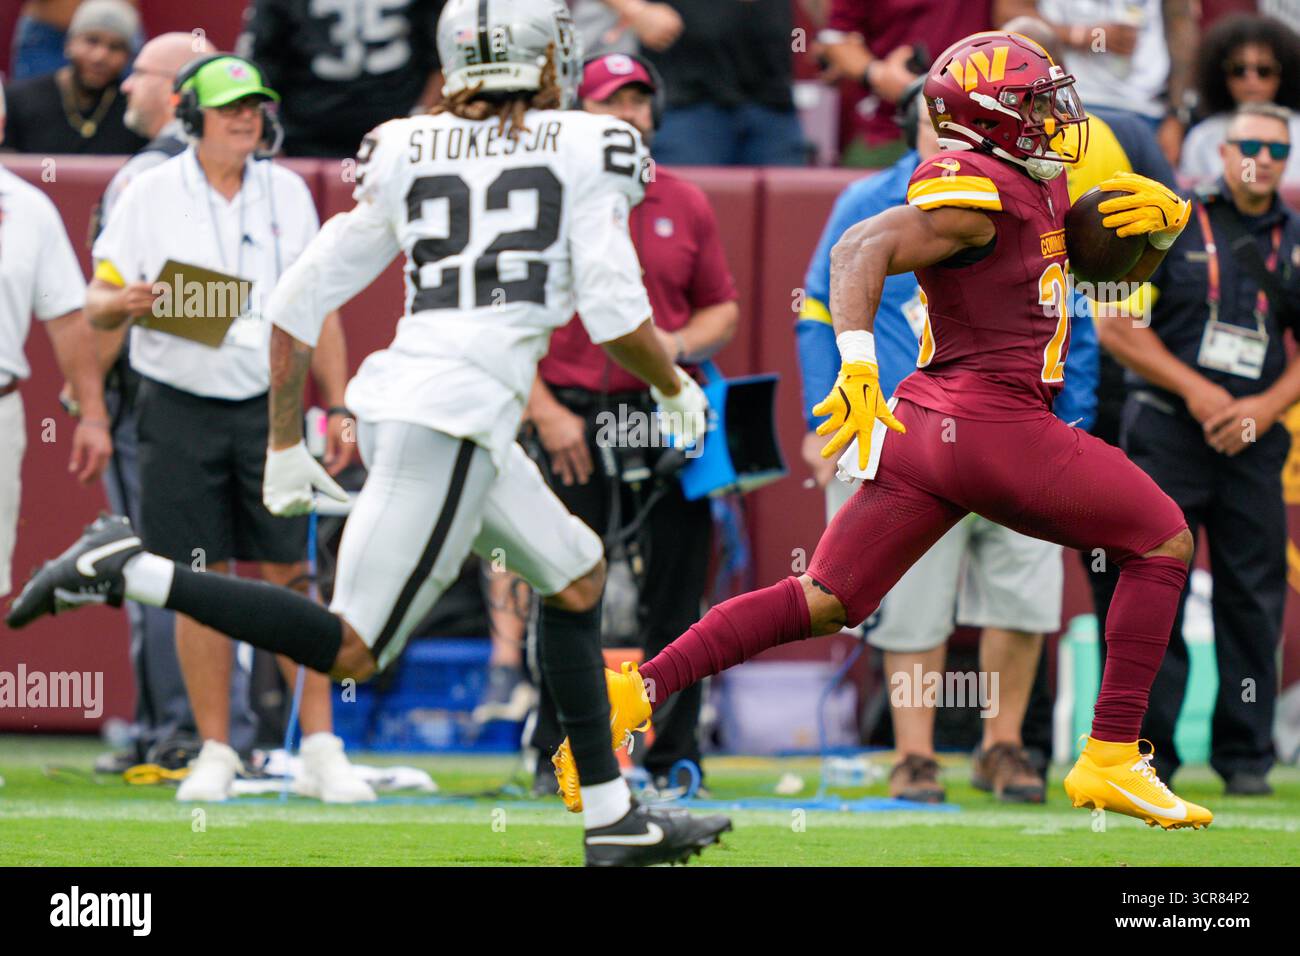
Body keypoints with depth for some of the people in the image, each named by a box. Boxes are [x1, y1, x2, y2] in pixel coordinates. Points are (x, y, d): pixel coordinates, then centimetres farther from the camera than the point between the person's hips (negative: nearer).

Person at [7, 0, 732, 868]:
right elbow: (616, 317, -6)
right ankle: (128, 571, -13)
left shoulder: (406, 155, 14)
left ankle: (613, 817, 23)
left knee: (578, 572, 22)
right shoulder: (588, 150, 0)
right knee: (351, 653, -6)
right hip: (457, 416, -8)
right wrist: (676, 388, 15)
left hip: (393, 397, 8)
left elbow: (300, 301, 11)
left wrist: (285, 446, 20)